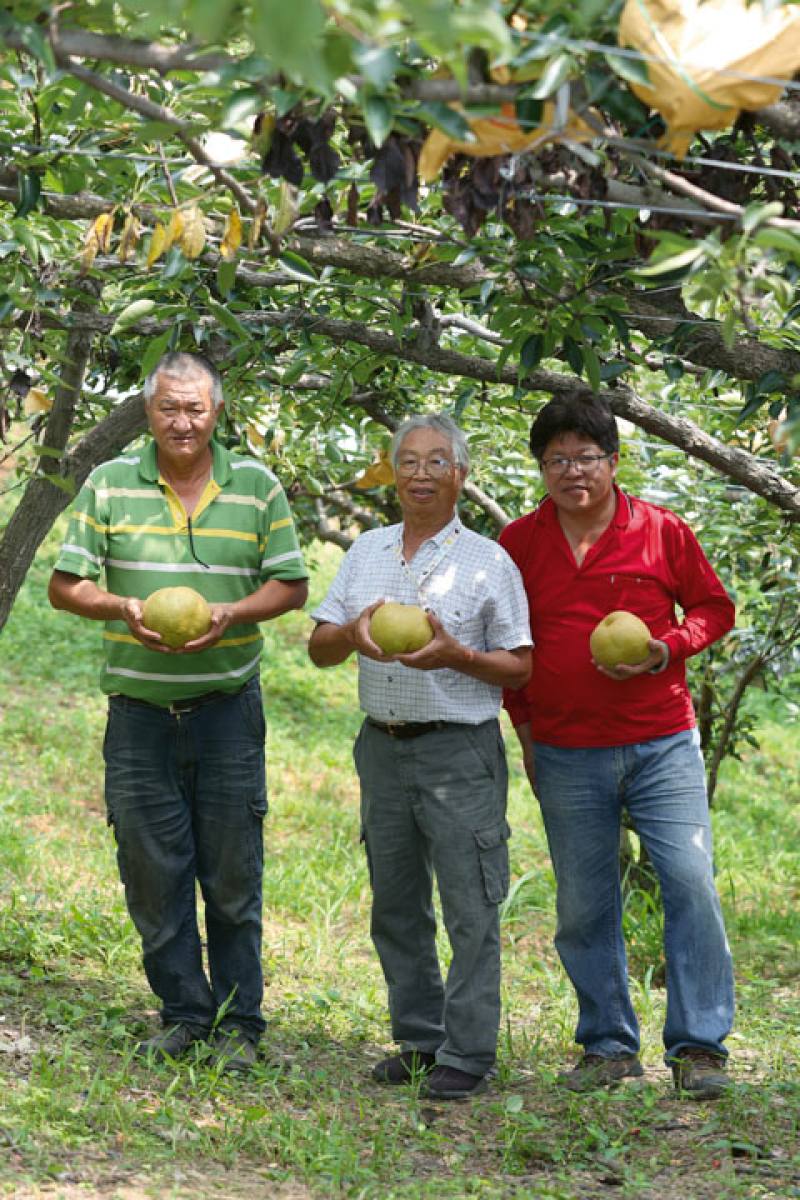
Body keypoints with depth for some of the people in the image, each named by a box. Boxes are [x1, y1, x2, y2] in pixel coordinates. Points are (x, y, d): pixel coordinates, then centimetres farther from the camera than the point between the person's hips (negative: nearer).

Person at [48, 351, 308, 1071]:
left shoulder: (257, 486, 4)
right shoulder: (109, 485, 3)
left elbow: (291, 584, 6)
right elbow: (65, 585, 3)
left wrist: (231, 614, -12)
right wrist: (123, 608, -16)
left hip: (227, 708, -1)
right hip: (140, 710, 1)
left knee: (232, 874, 3)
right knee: (152, 871, 6)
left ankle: (239, 1022, 14)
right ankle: (183, 1013, 19)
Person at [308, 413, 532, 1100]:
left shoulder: (488, 562, -2)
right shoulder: (366, 553, 12)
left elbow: (520, 668, -3)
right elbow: (320, 649, 11)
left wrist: (456, 656, -20)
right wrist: (353, 633, -12)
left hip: (460, 752, -5)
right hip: (383, 749, 5)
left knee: (471, 909, -5)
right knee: (397, 907, 12)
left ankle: (468, 1054, 2)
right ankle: (418, 1040, 23)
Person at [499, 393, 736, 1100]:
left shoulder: (661, 531, -1)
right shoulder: (519, 544, 4)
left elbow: (714, 607, 9)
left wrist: (664, 650, -10)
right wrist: (524, 727, 12)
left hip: (663, 745, -2)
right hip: (567, 756, 2)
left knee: (692, 885, -8)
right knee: (583, 908, 6)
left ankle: (699, 1046, 3)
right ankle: (609, 1047, 20)